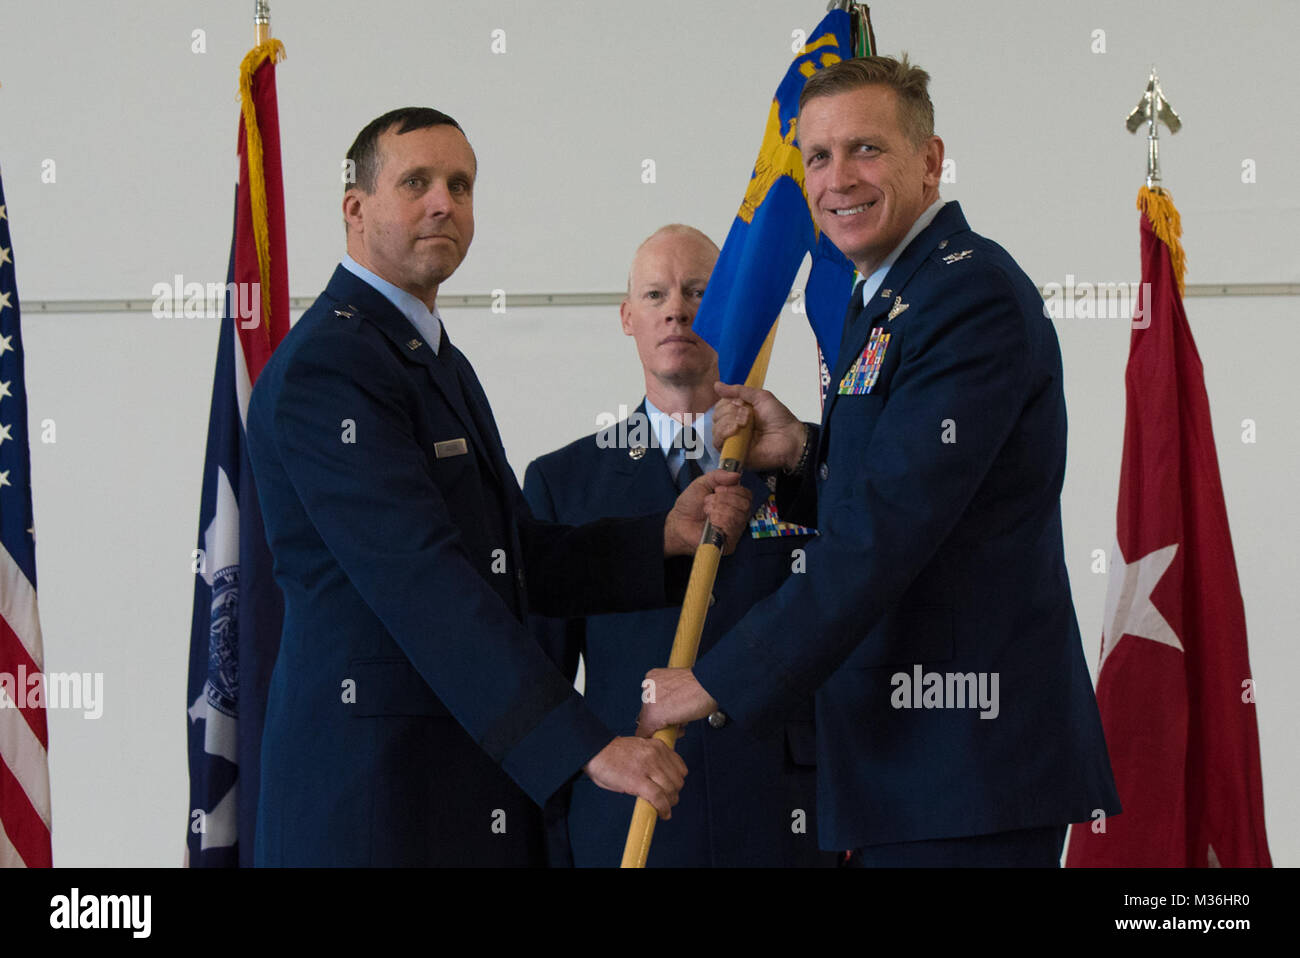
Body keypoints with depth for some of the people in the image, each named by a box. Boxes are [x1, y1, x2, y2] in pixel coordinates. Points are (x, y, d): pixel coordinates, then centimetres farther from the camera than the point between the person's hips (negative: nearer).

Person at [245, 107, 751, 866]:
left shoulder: (438, 361, 21)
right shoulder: (325, 366, -12)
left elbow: (517, 558, 18)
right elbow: (423, 584, -21)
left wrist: (667, 536, 1)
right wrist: (586, 745, -26)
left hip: (477, 775, 9)